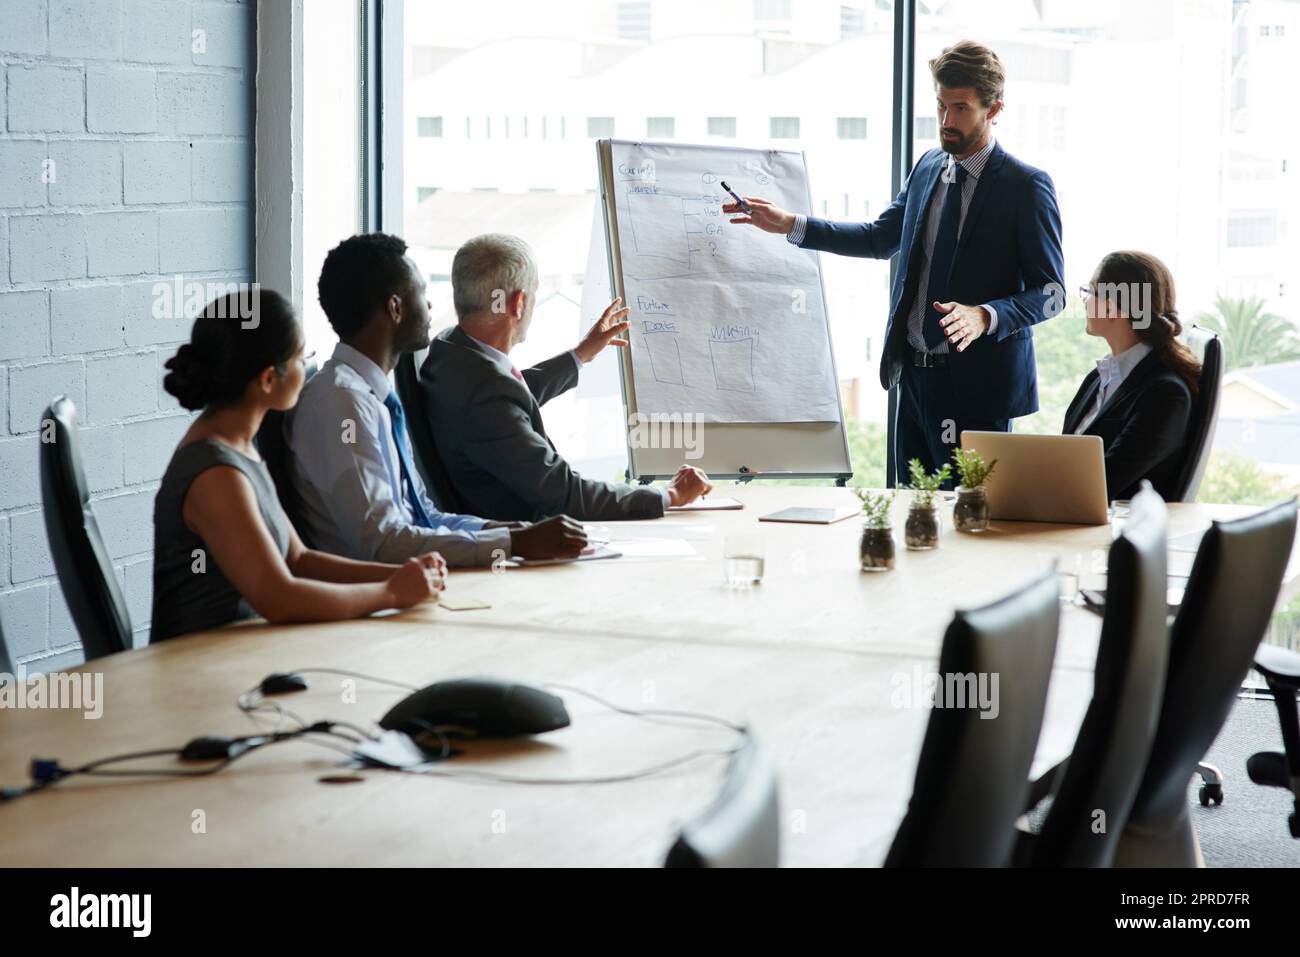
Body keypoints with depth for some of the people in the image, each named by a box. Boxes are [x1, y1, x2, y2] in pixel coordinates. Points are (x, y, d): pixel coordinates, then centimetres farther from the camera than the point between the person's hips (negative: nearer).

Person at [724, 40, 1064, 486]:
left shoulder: (1027, 186, -10)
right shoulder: (929, 167, 11)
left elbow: (1050, 292, -11)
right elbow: (880, 237, 24)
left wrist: (985, 317, -28)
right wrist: (789, 225, 19)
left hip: (975, 382, -7)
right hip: (914, 376, 7)